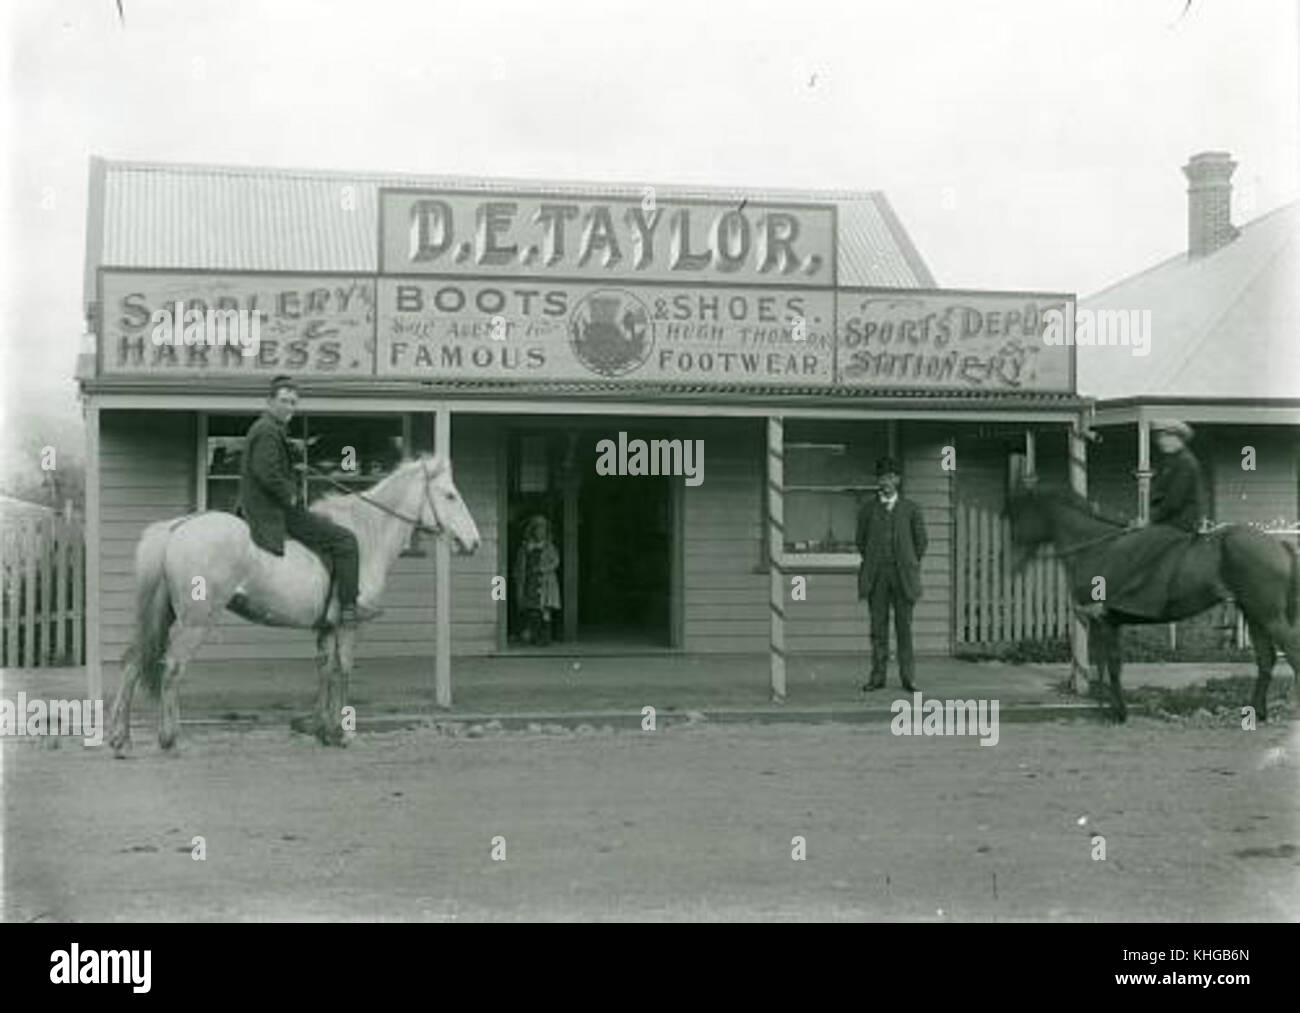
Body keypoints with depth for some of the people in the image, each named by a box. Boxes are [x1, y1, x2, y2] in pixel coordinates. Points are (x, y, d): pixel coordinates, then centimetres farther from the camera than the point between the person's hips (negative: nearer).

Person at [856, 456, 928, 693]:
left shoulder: (910, 509, 6)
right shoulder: (867, 509, 7)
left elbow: (921, 541, 11)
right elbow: (861, 541, 14)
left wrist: (908, 565, 10)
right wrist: (872, 565, 10)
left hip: (902, 576, -1)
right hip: (876, 576, 1)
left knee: (904, 626, -2)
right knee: (878, 626, 0)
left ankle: (908, 677, 1)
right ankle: (878, 676, 3)